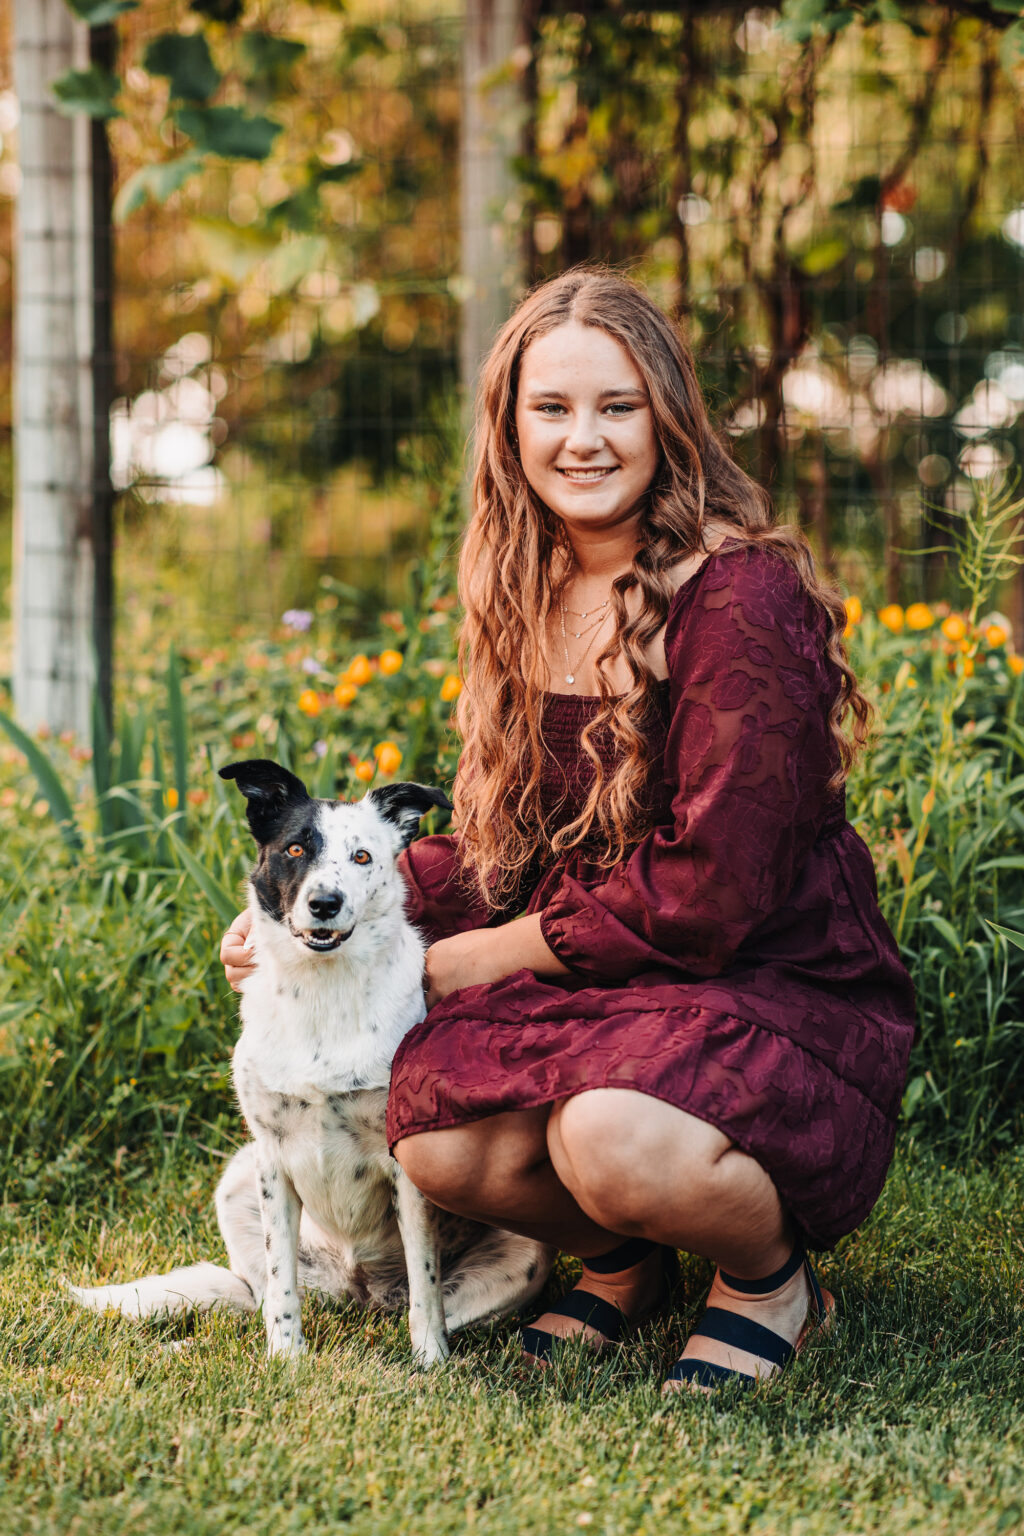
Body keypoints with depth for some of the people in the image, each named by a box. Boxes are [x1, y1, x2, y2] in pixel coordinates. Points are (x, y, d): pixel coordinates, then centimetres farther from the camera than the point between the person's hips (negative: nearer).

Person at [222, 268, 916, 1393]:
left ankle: (770, 1276, -1)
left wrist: (497, 954, -12)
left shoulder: (739, 596, -17)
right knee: (433, 1138, -23)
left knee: (612, 1141, -36)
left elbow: (711, 889, -20)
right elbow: (507, 852, 12)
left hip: (786, 995, -6)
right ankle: (620, 1261, 11)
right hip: (600, 993, 6)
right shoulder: (528, 598, 7)